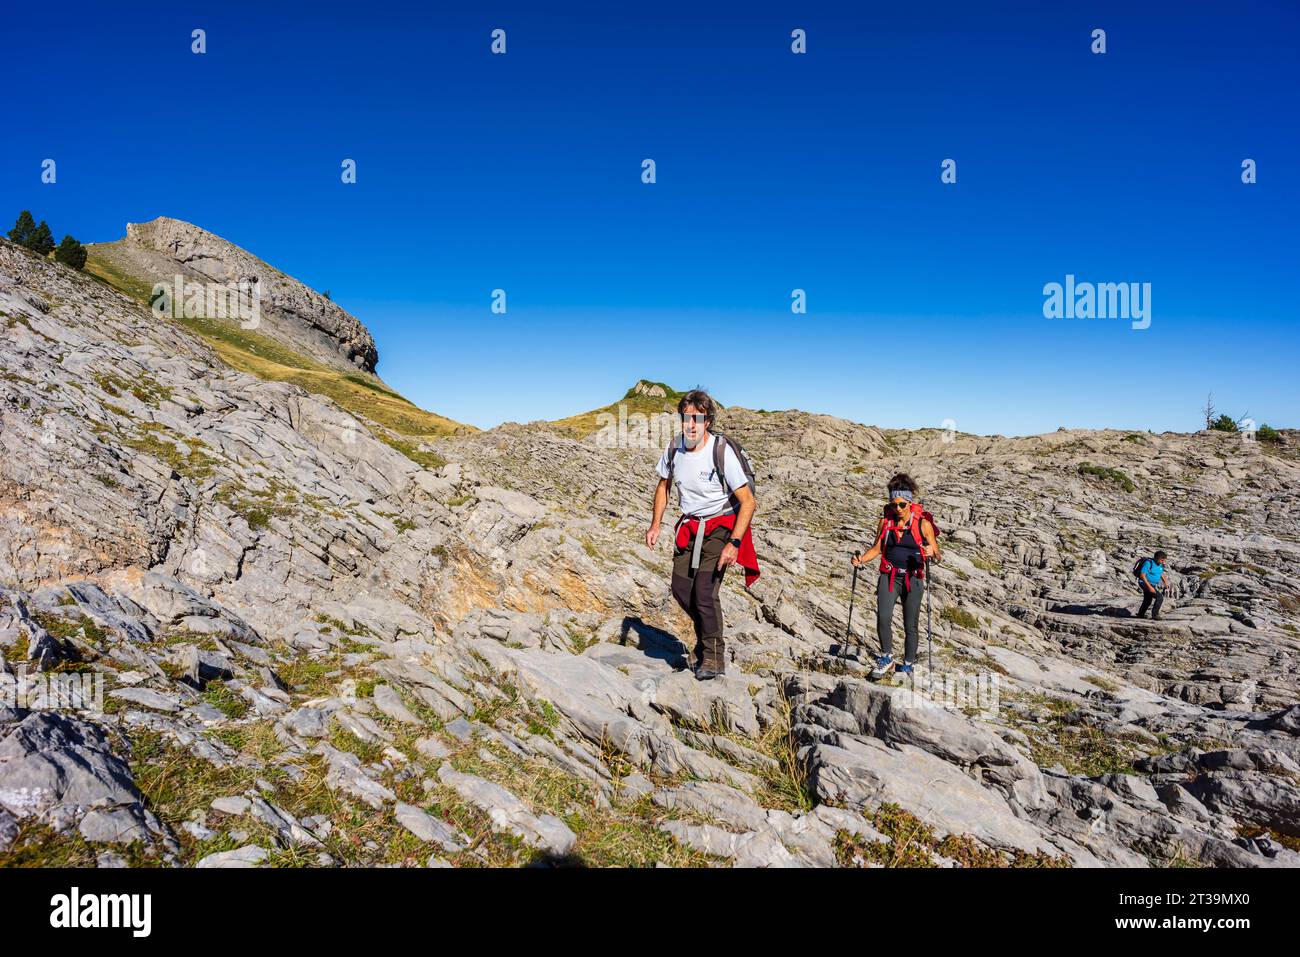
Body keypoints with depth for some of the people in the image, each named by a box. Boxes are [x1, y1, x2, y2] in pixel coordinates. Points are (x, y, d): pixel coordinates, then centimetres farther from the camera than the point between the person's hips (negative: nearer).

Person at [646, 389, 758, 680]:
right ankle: (708, 634, 34)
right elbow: (663, 485, 13)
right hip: (689, 526, 6)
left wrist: (734, 543, -29)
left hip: (720, 527, -6)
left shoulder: (722, 451, -23)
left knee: (705, 590, -16)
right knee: (681, 588, 6)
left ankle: (713, 657, 2)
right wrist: (655, 524, 5)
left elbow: (748, 501, -22)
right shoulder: (674, 447, -7)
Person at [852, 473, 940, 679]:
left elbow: (937, 556, -2)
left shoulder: (922, 523, -5)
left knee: (910, 625, 5)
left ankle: (907, 666, 22)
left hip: (912, 578, -2)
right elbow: (877, 549, 13)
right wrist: (862, 560, -6)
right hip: (888, 576, 2)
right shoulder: (886, 521, 4)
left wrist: (932, 553, -25)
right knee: (883, 617, -16)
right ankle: (887, 658, 3)